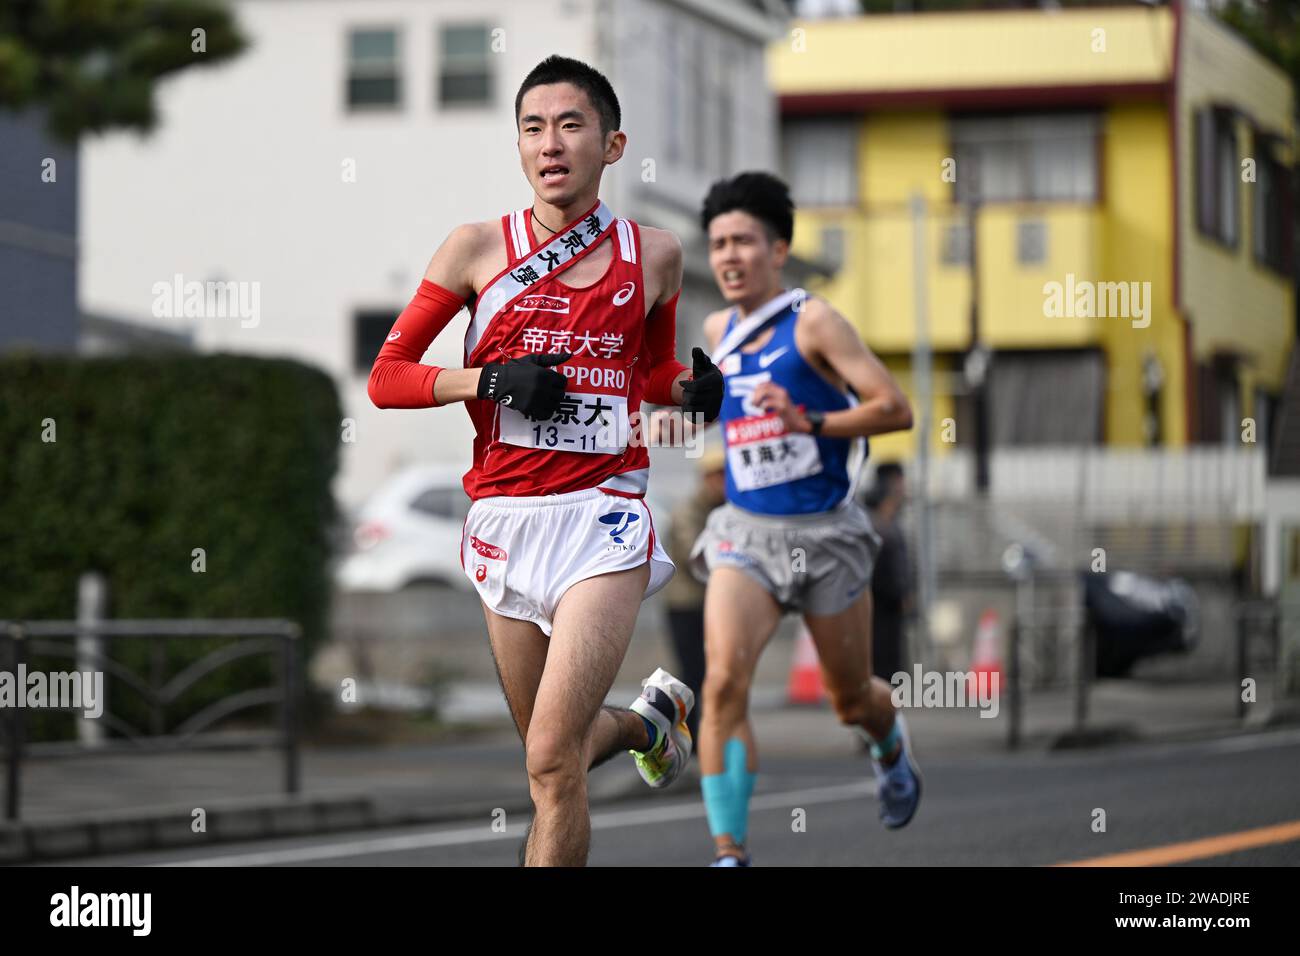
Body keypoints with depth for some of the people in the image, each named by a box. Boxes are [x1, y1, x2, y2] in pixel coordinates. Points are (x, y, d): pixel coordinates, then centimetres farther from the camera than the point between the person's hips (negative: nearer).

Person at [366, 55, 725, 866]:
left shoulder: (653, 254, 5)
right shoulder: (478, 249, 1)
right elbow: (387, 379, 1)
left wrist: (694, 390, 0)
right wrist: (492, 380, -14)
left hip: (602, 521, -2)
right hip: (504, 519, 2)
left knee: (552, 764, -16)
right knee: (554, 756, 16)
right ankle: (652, 719, 49)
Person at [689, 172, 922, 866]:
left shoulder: (813, 321, -10)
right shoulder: (719, 331, 8)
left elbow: (895, 409, -17)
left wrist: (809, 424, -28)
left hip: (825, 534, -3)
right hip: (744, 531, 3)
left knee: (852, 700, 13)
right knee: (723, 681, -21)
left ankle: (890, 743, 51)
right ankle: (729, 852, -20)